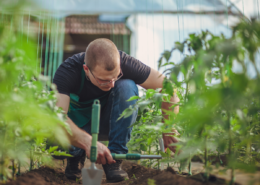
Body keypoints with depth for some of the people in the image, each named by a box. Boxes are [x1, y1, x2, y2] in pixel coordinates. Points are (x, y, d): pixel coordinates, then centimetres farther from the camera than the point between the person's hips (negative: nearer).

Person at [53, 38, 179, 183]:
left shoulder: (124, 63, -29)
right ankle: (75, 155, 5)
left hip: (111, 120, 1)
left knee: (126, 86, -31)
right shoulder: (67, 71, -32)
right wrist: (88, 142, -60)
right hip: (79, 121, -1)